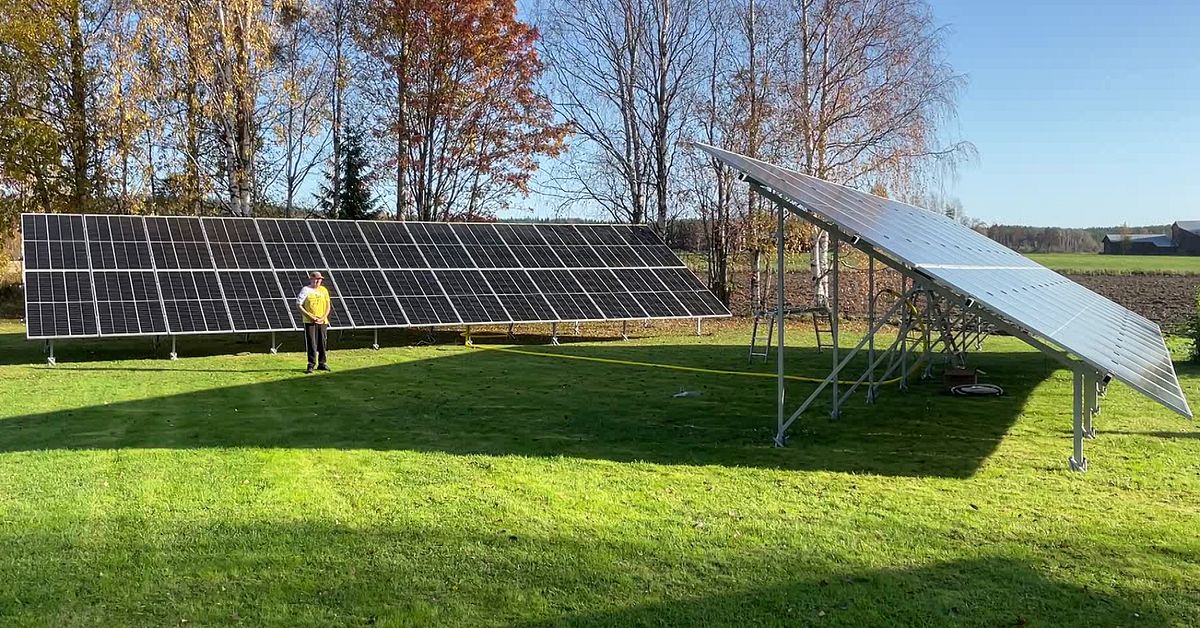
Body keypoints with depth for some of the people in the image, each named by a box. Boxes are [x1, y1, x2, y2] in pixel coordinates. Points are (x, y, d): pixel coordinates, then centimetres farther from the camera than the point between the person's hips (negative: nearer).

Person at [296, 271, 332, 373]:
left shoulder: (323, 290, 11)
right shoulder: (306, 290, -1)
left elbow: (328, 305, 12)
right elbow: (298, 305, -5)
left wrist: (324, 317, -4)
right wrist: (310, 316, -12)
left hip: (322, 321, 4)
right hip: (310, 322, -4)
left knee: (322, 343, 7)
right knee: (311, 344, -4)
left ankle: (322, 363, 17)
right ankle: (311, 365, 1)